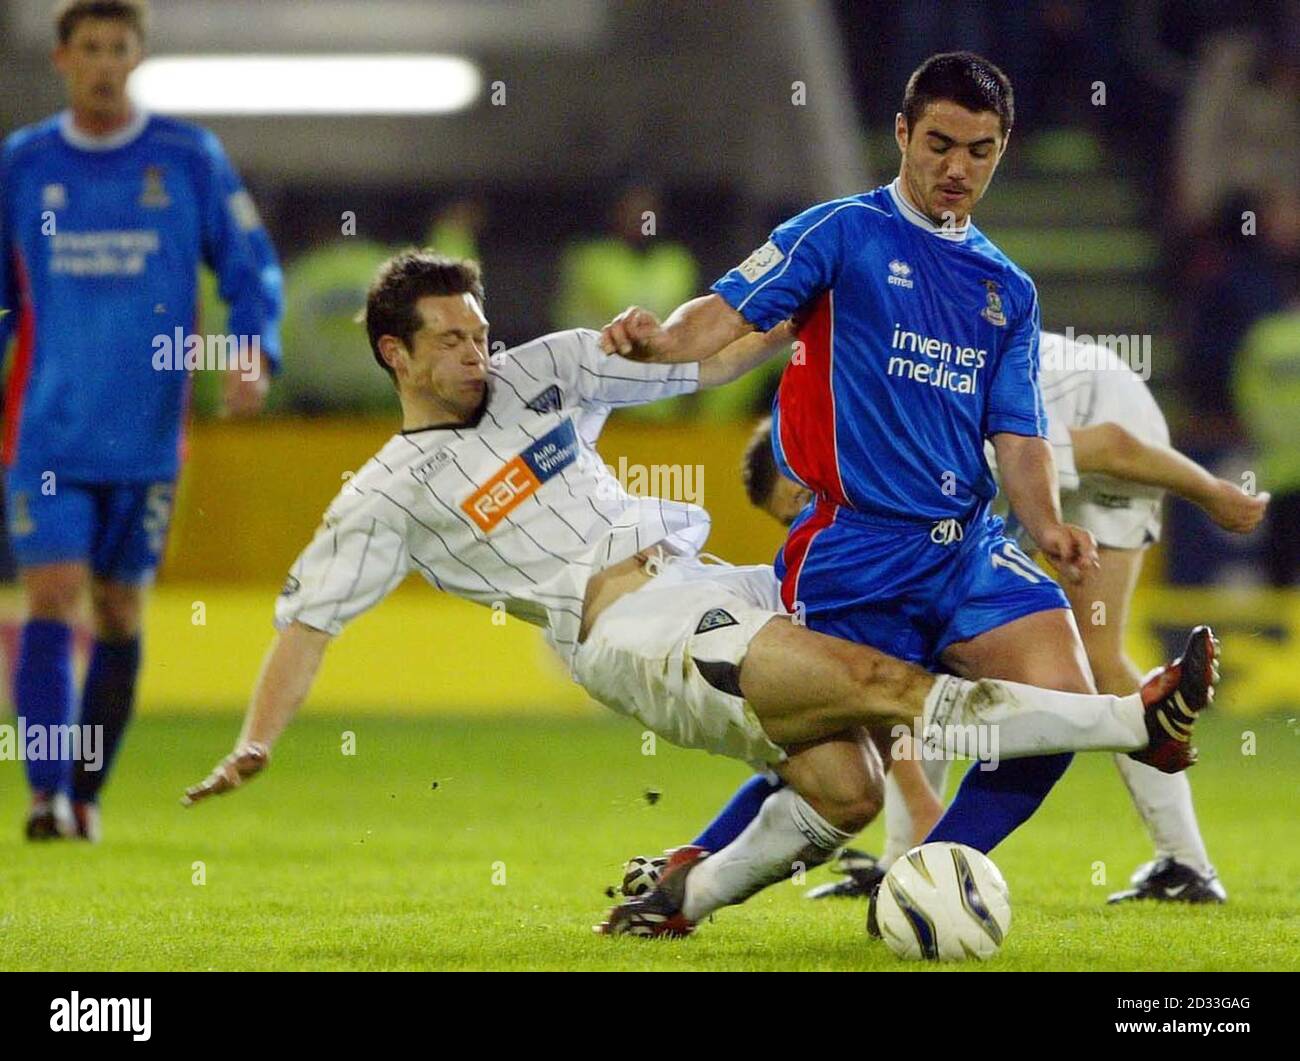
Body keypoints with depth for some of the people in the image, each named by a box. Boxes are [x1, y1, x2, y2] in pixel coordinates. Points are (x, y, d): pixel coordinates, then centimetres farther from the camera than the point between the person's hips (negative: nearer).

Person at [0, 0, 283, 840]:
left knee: (120, 615, 7)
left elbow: (253, 271, 3)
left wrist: (254, 352, -14)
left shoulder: (191, 159, 2)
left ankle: (88, 794, 20)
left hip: (146, 439, 0)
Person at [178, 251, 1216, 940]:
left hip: (703, 582, 7)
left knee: (846, 788, -11)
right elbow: (310, 618, 3)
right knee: (880, 681, -21)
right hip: (626, 633, -7)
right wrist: (256, 745, -9)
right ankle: (1140, 721, -24)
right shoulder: (390, 494, 5)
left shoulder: (541, 373, 17)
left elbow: (705, 358, 19)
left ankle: (687, 896, 11)